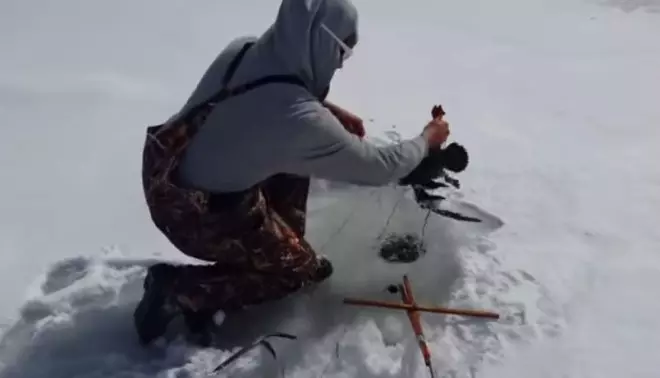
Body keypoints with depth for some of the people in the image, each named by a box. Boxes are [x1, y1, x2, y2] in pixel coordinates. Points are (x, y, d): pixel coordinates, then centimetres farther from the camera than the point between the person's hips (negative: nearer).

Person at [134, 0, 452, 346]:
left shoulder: (240, 50, -10)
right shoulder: (304, 122, -31)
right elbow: (380, 169, -15)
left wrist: (329, 109, 6)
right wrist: (427, 140, 3)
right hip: (196, 215, -7)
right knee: (302, 270, 14)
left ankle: (278, 238, 26)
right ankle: (177, 289, 5)